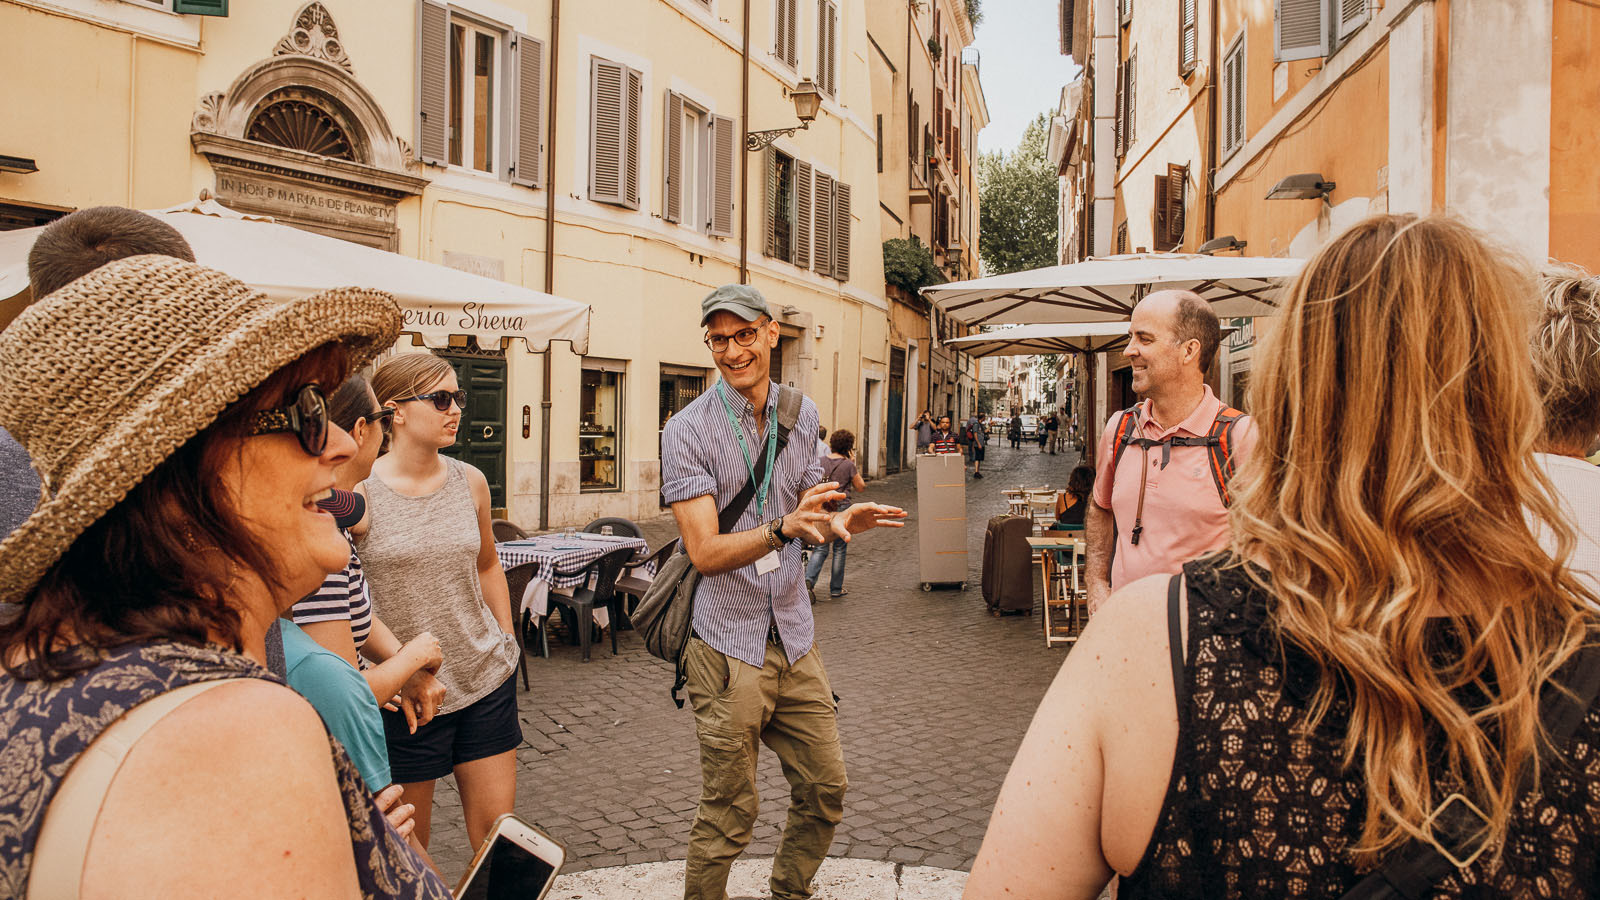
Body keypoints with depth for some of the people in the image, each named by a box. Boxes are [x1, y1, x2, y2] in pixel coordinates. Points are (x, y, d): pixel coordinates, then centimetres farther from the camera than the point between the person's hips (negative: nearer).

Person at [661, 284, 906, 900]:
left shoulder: (801, 413, 8)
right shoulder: (687, 430, -9)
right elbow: (705, 552, -16)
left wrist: (836, 524, -9)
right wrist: (784, 527, -31)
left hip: (795, 635, 5)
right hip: (728, 643, -5)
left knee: (825, 790, 14)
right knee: (728, 815, 5)